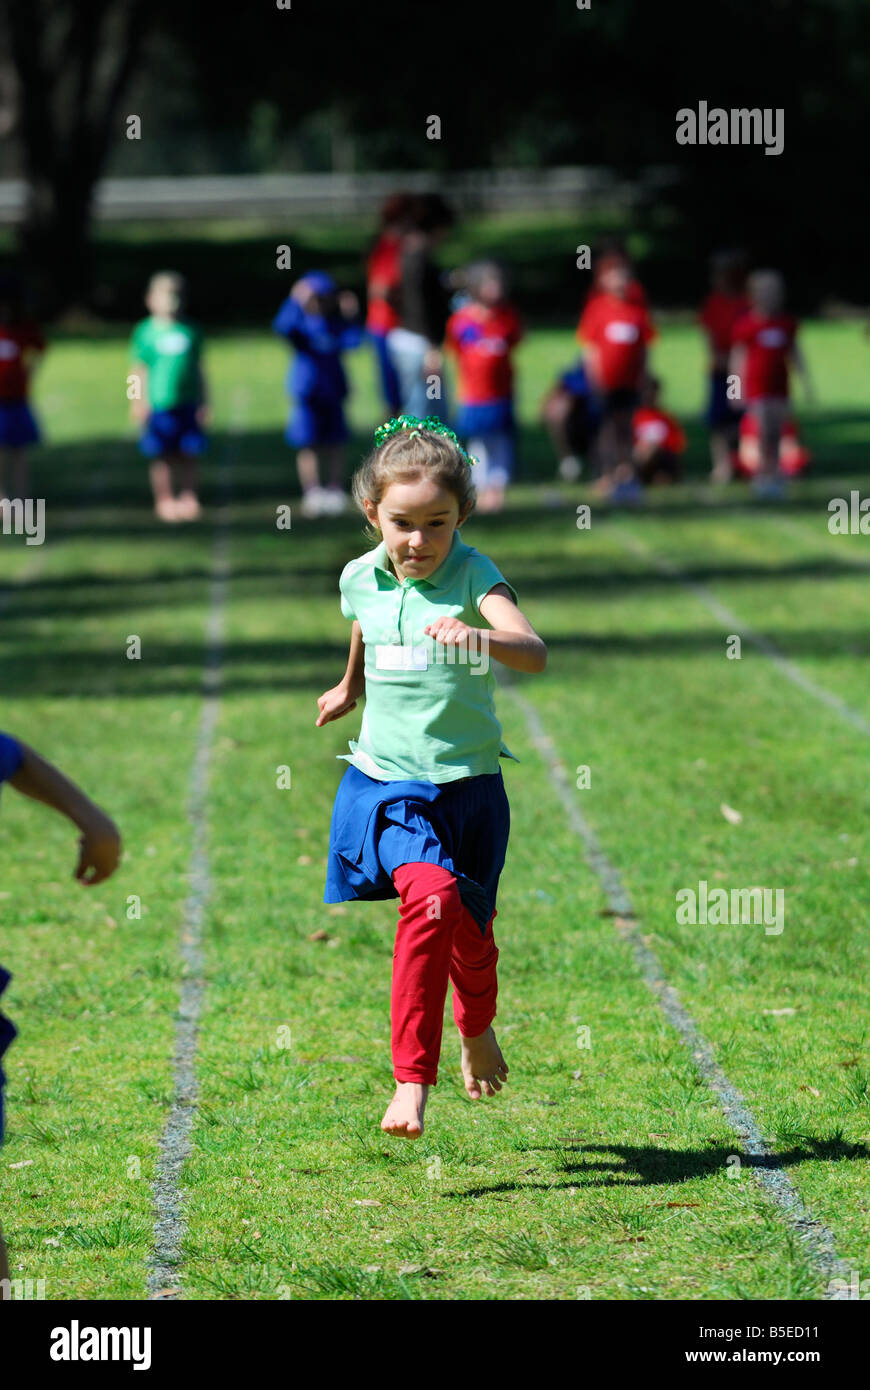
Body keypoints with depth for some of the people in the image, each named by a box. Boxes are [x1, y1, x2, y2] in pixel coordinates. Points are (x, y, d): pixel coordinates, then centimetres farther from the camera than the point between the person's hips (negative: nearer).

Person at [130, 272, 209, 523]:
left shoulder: (190, 330, 8)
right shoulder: (145, 331, 0)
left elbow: (197, 368, 13)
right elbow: (139, 370, 3)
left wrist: (203, 401, 11)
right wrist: (139, 401, -3)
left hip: (187, 405, 3)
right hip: (158, 405, -3)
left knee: (188, 455, 4)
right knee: (162, 456, 0)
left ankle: (188, 498, 14)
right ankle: (165, 500, 9)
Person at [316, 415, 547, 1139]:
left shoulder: (473, 575, -12)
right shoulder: (361, 578, 1)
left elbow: (535, 651, -29)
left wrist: (479, 636, -49)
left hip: (467, 783, -1)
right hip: (382, 781, 1)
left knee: (469, 931, 10)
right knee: (431, 895, -25)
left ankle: (477, 1026, 47)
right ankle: (412, 1078, -20)